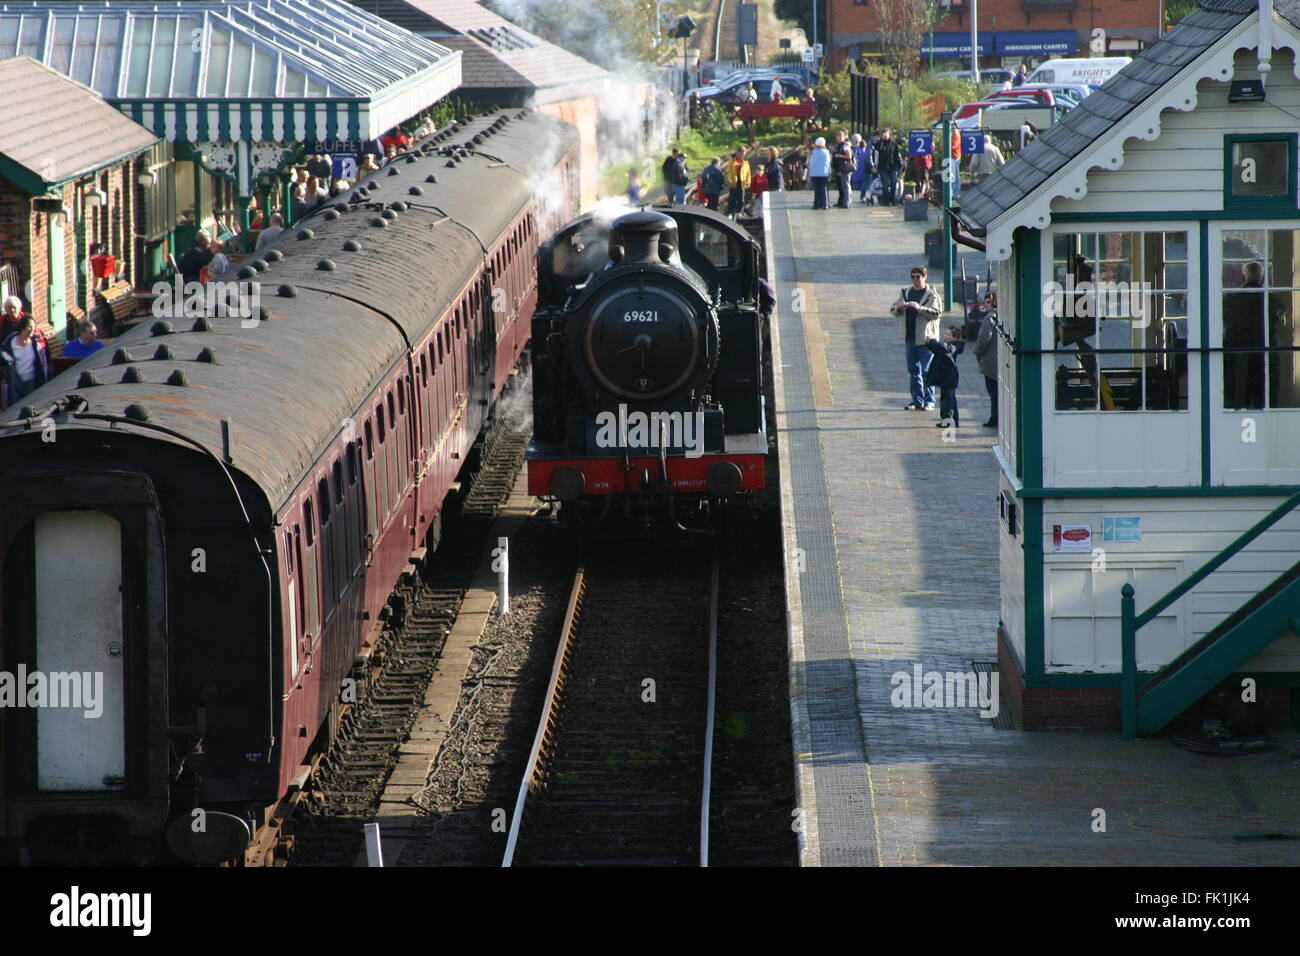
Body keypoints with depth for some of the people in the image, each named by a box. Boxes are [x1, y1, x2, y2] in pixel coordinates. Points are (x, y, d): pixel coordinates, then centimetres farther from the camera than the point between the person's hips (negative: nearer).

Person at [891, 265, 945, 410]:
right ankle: (917, 401, 14)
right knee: (914, 371, 9)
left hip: (926, 338, -6)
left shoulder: (932, 294, -4)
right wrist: (898, 308, -10)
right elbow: (893, 310, 13)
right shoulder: (905, 293, 13)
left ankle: (929, 400, 0)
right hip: (910, 338, 6)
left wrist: (920, 308, -25)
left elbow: (937, 313, -14)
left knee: (926, 371, -6)